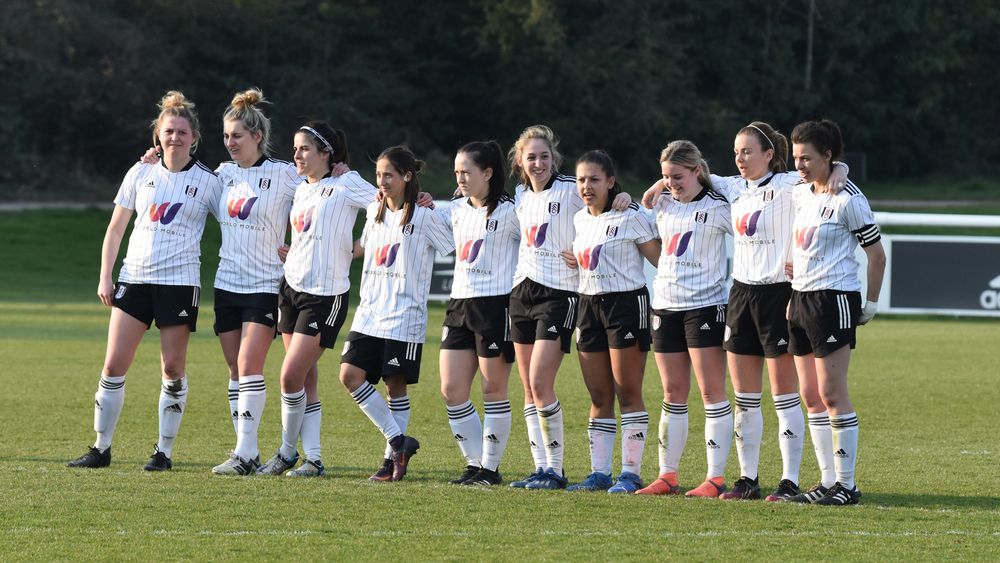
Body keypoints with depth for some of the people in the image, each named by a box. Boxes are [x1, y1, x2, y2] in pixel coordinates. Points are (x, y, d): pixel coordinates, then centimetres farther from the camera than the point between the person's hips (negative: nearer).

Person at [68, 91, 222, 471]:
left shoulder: (208, 182, 1)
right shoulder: (141, 173, 8)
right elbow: (116, 228, 11)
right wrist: (105, 277, 5)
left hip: (179, 282, -2)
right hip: (134, 278, 2)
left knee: (173, 368, -2)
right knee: (114, 364, -2)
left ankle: (164, 451, 7)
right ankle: (101, 449, 5)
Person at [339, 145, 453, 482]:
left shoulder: (424, 218, -6)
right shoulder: (375, 212, 13)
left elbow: (458, 251, -2)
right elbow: (361, 248, 29)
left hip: (404, 318, -6)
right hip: (369, 312, 6)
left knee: (396, 385, -3)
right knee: (350, 374, -7)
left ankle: (393, 457, 8)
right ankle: (399, 441, 3)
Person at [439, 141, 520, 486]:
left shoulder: (508, 212, -7)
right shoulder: (456, 210, 13)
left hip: (495, 304, -7)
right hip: (459, 304, 7)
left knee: (494, 389, 0)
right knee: (452, 391, 1)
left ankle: (491, 467, 7)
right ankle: (475, 465, 10)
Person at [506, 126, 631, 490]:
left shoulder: (571, 190, -7)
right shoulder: (520, 196, 13)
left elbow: (605, 197, 0)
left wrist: (623, 197, -20)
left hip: (559, 294, -7)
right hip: (523, 291, 7)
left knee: (540, 383, -14)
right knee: (529, 389, 5)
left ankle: (555, 470, -6)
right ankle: (541, 469, 9)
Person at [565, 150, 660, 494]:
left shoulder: (631, 218, -8)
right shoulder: (580, 220, 13)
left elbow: (661, 260, -7)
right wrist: (578, 261, 9)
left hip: (626, 303, -7)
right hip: (589, 306, 7)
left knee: (628, 393, -5)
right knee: (599, 397, 7)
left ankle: (630, 472, -4)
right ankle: (599, 472, 10)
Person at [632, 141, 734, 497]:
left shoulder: (717, 208, -5)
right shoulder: (664, 206, 13)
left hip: (705, 305, -6)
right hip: (665, 306, 6)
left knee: (711, 391, -6)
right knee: (673, 394, 8)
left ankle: (715, 478, -7)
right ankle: (667, 476, 11)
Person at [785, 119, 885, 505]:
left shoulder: (848, 199, -11)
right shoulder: (800, 194, 10)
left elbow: (877, 255, -7)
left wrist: (871, 305, -4)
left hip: (834, 299, -8)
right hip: (801, 299, 8)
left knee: (832, 393, -9)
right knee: (810, 394, 7)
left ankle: (847, 485, -6)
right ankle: (830, 482, 12)